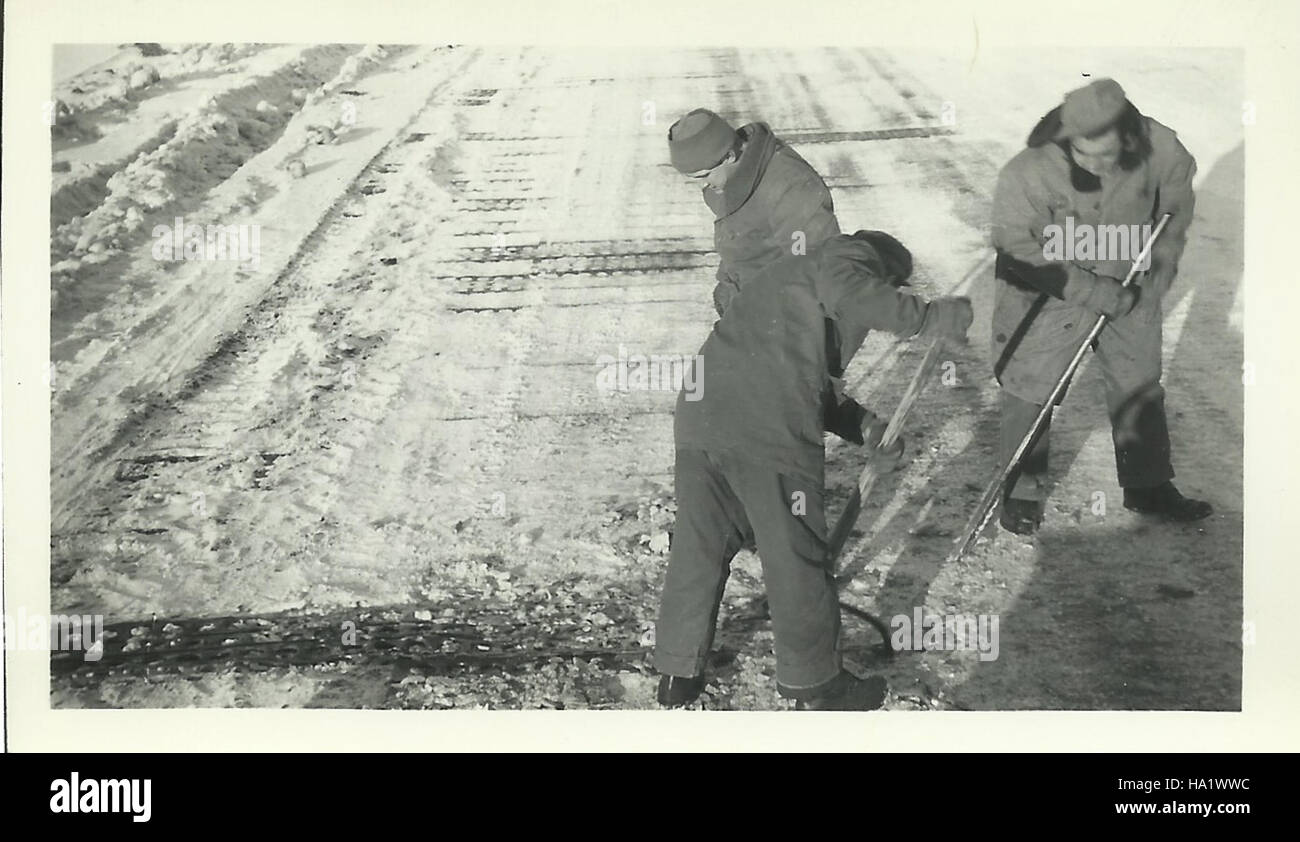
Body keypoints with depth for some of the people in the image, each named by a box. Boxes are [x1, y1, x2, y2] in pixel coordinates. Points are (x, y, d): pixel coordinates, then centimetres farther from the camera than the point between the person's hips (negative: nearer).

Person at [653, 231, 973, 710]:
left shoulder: (791, 275, 36)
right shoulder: (852, 253, 10)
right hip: (769, 433, -8)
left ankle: (678, 674, 30)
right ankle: (815, 687, 21)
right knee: (797, 560, 6)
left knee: (698, 548, 19)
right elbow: (847, 294, -16)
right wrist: (926, 318, -12)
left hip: (699, 417, 8)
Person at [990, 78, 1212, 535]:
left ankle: (1149, 487, 38)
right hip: (1049, 292, -4)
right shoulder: (1026, 174, -32)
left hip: (1128, 291, 4)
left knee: (1141, 389, 17)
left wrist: (1158, 271, -4)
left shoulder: (1158, 149, -20)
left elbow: (1176, 207, 1)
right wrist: (1097, 295, -26)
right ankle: (1022, 493, 26)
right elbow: (1019, 251, -26)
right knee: (1029, 394, 3)